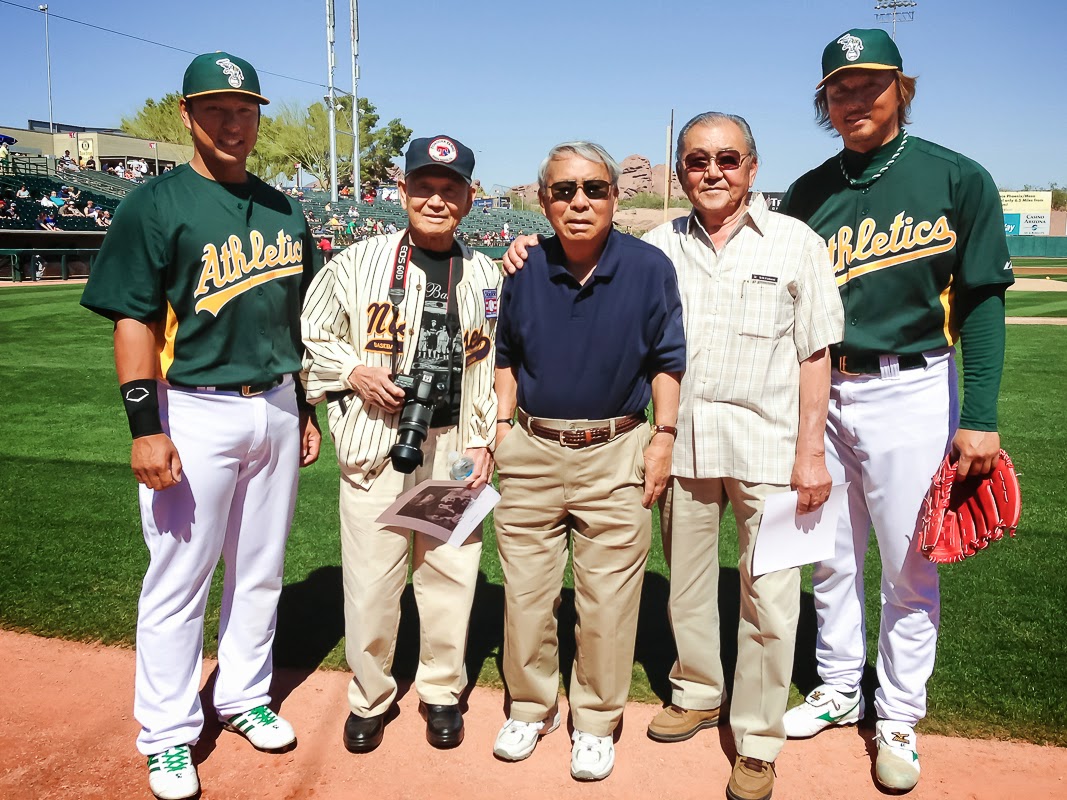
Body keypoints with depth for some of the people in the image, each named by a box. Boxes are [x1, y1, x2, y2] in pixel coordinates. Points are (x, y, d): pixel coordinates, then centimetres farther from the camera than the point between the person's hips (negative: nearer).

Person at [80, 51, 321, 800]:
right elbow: (133, 320, -10)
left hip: (276, 408, 6)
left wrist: (307, 408, 14)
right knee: (178, 580, 3)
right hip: (195, 413, -5)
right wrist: (145, 425, -17)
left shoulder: (285, 212, 11)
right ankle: (168, 735, 19)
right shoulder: (156, 204, -6)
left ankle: (245, 698, 33)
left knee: (261, 570, 15)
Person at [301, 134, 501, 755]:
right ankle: (371, 696, 28)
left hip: (455, 448, 2)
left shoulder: (487, 276, 8)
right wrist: (354, 372, -9)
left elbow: (500, 365, 10)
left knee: (451, 575, 9)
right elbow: (308, 338, 8)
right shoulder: (358, 263, 0)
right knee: (370, 576, 4)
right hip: (374, 443, -2)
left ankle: (442, 692, 31)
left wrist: (486, 442, 3)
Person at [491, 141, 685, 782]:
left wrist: (663, 437, -3)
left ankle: (596, 723, 26)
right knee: (525, 593, 11)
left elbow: (668, 360, 2)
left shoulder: (650, 267, -5)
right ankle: (532, 707, 32)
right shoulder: (525, 270, 1)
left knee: (608, 601, 5)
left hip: (615, 454, -2)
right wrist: (503, 428, 6)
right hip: (532, 451, 3)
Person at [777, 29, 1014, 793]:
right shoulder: (808, 194, 6)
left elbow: (982, 303, -4)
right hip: (822, 393, 4)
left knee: (910, 567, 4)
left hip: (911, 393, -3)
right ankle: (839, 689, 32)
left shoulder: (958, 179, -3)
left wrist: (980, 419, -10)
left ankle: (899, 716, 21)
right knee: (832, 558, 14)